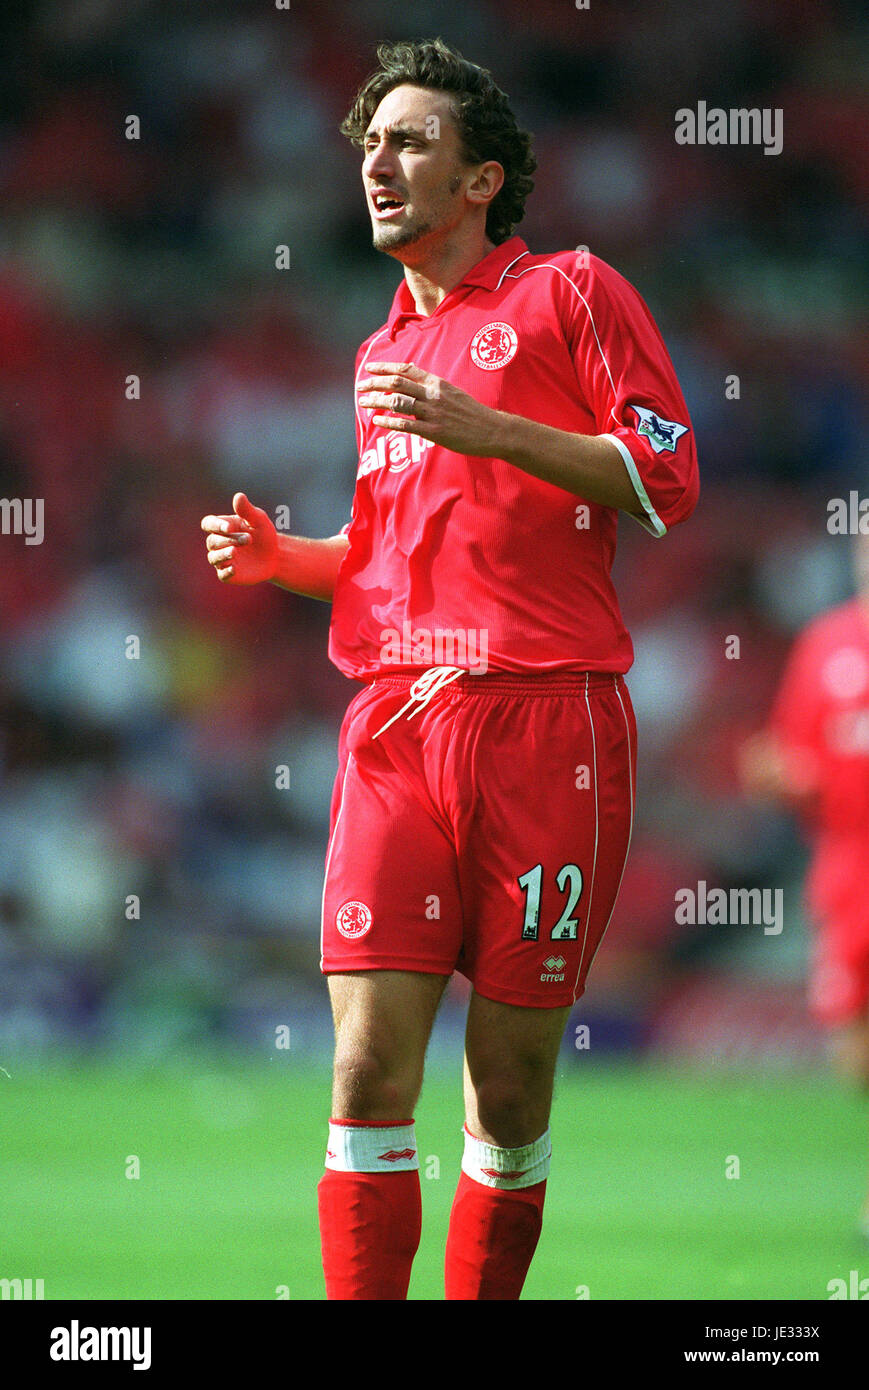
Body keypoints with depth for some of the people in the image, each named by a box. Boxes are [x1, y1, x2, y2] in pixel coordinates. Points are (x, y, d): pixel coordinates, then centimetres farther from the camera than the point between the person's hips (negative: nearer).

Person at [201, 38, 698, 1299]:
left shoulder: (572, 292, 5)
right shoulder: (386, 352, 23)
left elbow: (668, 479, -5)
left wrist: (488, 429, -13)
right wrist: (281, 559, 13)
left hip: (545, 716, -4)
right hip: (397, 721, 4)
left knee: (509, 1085, -1)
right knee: (371, 1069, -8)